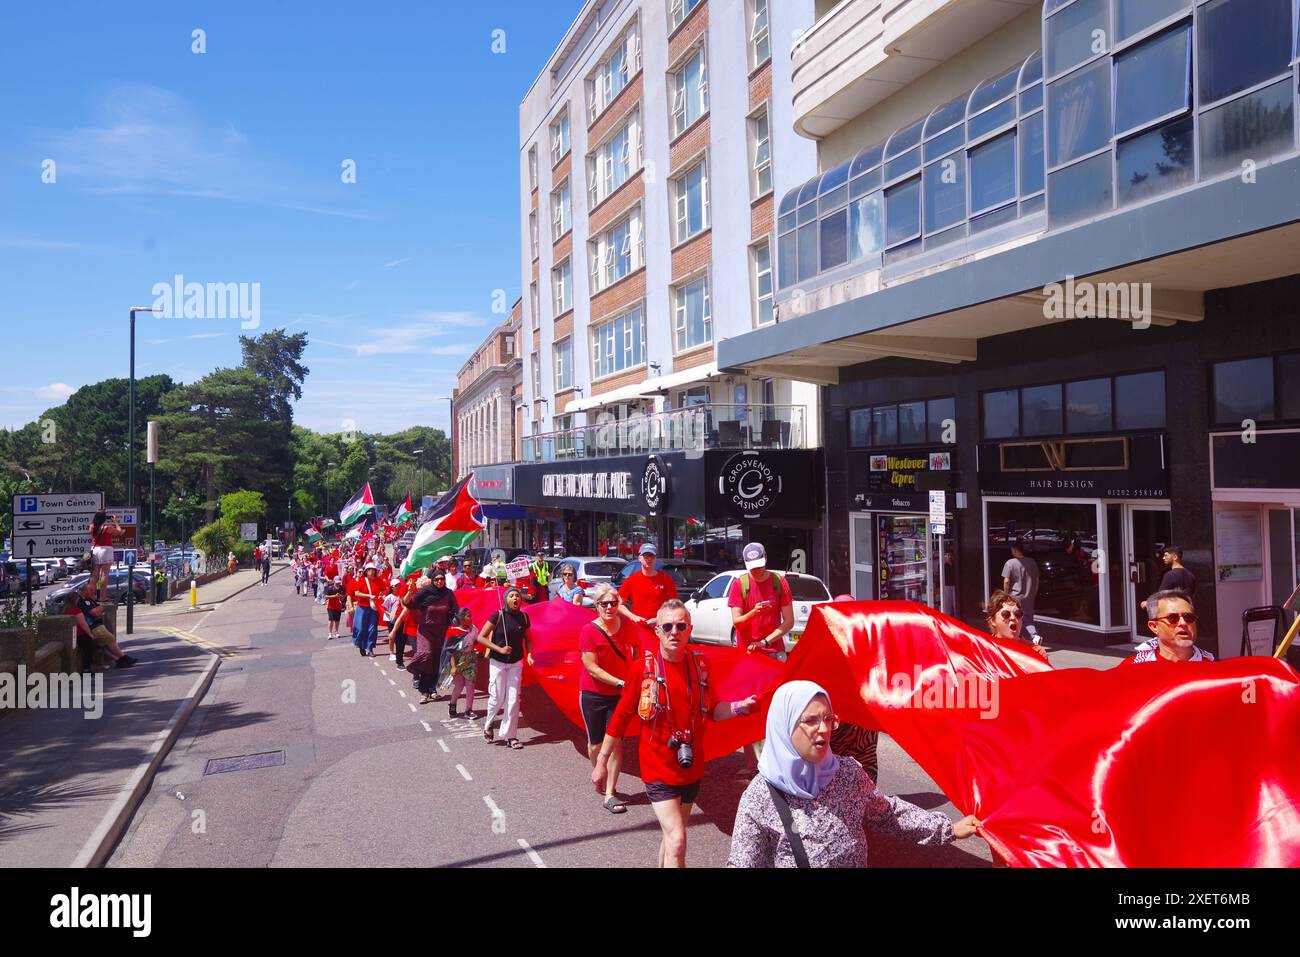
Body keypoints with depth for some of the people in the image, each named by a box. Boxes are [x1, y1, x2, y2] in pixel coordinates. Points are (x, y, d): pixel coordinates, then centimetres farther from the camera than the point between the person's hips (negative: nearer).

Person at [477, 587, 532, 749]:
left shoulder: (524, 617, -1)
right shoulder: (498, 615, -12)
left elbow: (527, 639, 12)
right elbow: (481, 637, -11)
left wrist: (529, 654, -5)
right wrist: (499, 649, -18)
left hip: (516, 663, 3)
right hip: (498, 662, -3)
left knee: (513, 699, 0)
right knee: (497, 697, 1)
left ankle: (510, 736, 9)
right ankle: (488, 724, 30)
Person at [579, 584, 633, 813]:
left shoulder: (626, 627, -4)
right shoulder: (589, 630, -16)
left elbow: (633, 655, 14)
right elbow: (592, 667, -19)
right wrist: (620, 682, -26)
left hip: (619, 695, 2)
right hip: (593, 695, -2)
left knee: (616, 743, -4)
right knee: (596, 744, 13)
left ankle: (610, 794, 4)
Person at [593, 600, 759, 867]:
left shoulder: (699, 664, -1)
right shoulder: (642, 667, -12)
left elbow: (712, 710, 9)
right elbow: (622, 716, -6)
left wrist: (737, 707, -11)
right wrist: (602, 761, -3)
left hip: (691, 767, 4)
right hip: (658, 767, -4)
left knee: (672, 834, 19)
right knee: (677, 840, -13)